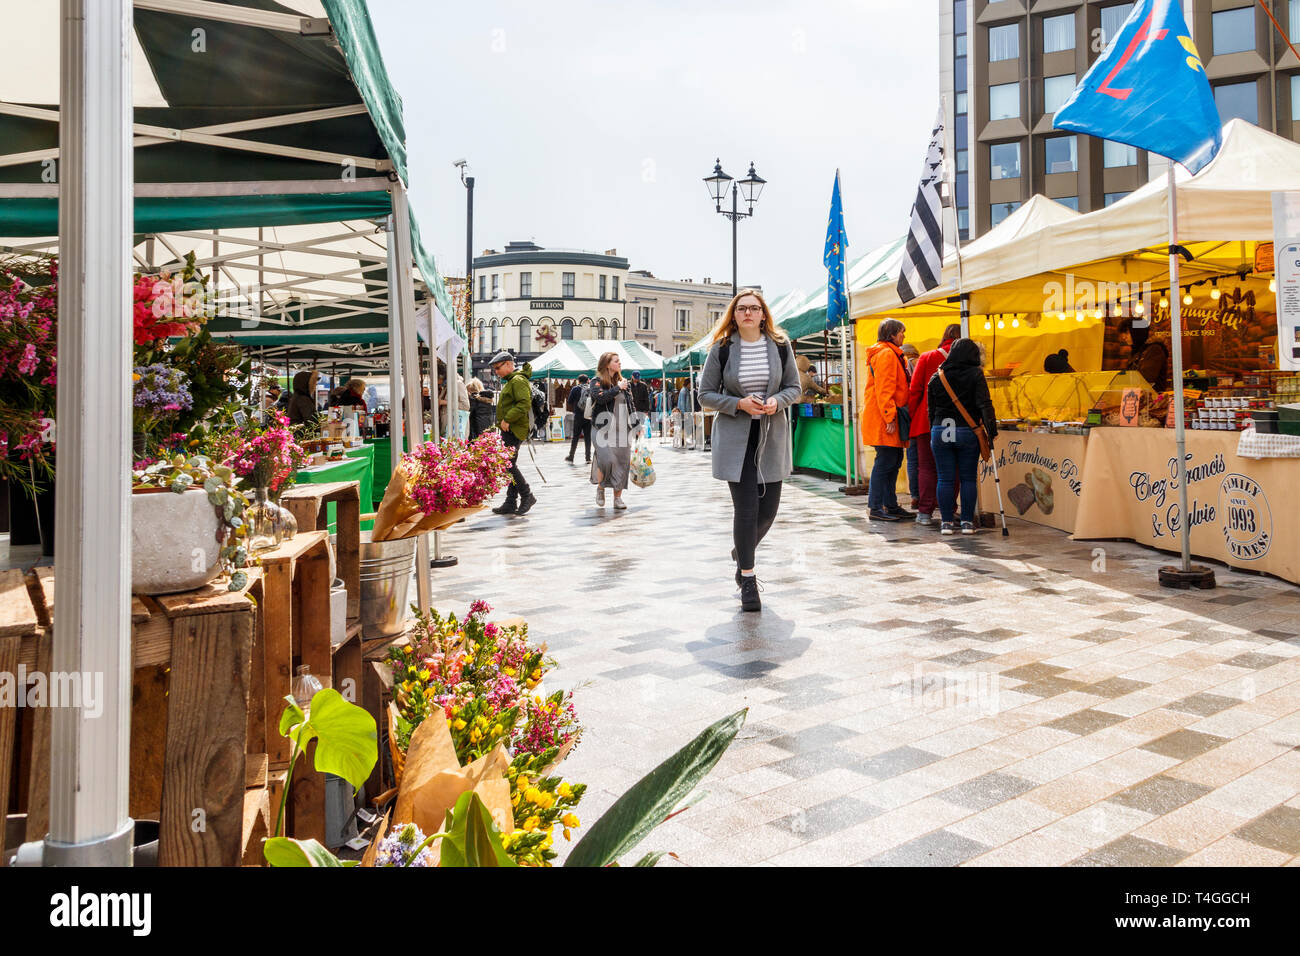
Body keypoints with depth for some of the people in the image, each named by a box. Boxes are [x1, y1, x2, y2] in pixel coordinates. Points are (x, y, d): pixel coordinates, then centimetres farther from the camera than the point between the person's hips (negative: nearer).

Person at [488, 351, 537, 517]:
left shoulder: (518, 381, -12)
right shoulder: (510, 381, 22)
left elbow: (525, 404, -24)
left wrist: (507, 419, -22)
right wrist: (503, 422, 19)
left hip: (514, 430, -11)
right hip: (510, 430, 11)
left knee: (508, 464, -13)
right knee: (509, 465, 10)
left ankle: (527, 496, -5)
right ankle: (511, 503, 13)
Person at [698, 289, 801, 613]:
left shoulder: (780, 346, 4)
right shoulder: (721, 349, -2)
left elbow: (794, 387, 10)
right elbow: (706, 394, 1)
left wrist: (777, 401, -12)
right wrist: (739, 404, -15)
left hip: (772, 437, 3)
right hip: (735, 439, -3)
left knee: (769, 508, 4)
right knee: (746, 509, -6)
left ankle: (743, 552, 36)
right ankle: (748, 579, 9)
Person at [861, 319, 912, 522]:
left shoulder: (892, 354, 23)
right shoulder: (886, 354, -12)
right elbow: (884, 389, -19)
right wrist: (889, 418, -23)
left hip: (888, 418, 11)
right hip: (884, 419, -11)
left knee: (894, 461, 12)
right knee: (886, 461, -9)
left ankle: (890, 505, 19)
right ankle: (875, 508, -6)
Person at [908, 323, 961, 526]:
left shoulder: (926, 358, 2)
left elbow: (914, 390, 0)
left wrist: (911, 418, 5)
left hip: (927, 421, -1)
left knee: (926, 466, 2)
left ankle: (925, 511, -3)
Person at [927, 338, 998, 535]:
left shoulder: (937, 377, 6)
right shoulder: (975, 375, -3)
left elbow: (931, 409, 9)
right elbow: (984, 404, -12)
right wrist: (991, 430, -12)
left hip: (940, 432, 2)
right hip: (967, 432, -2)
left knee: (945, 479, 4)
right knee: (968, 479, 7)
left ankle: (947, 522, 5)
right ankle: (967, 522, 7)